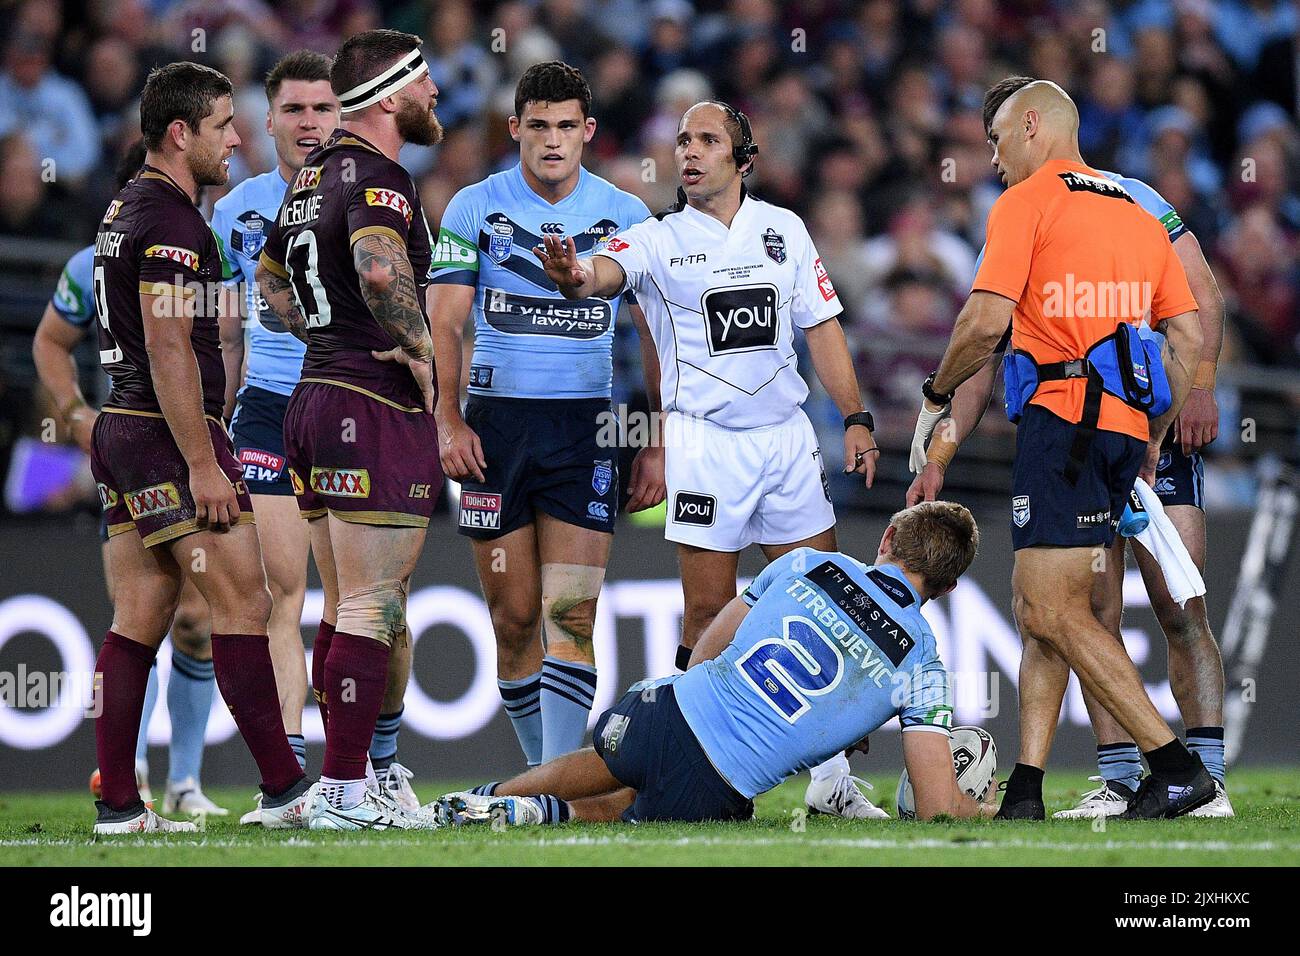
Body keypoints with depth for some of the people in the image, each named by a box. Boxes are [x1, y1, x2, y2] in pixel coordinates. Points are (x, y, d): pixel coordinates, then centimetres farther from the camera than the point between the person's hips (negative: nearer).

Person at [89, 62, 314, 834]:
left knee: (141, 617, 7)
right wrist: (203, 466, -21)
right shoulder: (170, 220, -14)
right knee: (244, 604, -6)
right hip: (172, 433, -10)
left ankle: (118, 802, 5)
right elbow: (168, 350, -20)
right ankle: (284, 789, -5)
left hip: (123, 429, 10)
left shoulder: (126, 210, 17)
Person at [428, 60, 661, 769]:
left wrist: (657, 444, 4)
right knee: (514, 615, 3)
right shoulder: (475, 208, 3)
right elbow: (443, 322, 0)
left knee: (570, 615, -11)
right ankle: (540, 772, 17)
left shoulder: (626, 217, 5)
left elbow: (655, 334, 9)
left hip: (586, 425, 0)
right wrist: (448, 422, -13)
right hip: (495, 423, 1)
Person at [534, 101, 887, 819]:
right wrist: (572, 274, -46)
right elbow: (605, 272, -22)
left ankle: (830, 778, 11)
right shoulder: (658, 240, -2)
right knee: (709, 611, -5)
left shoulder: (784, 229, 9)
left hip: (787, 436, 3)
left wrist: (855, 417, 4)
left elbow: (821, 326, 12)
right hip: (705, 442, -3)